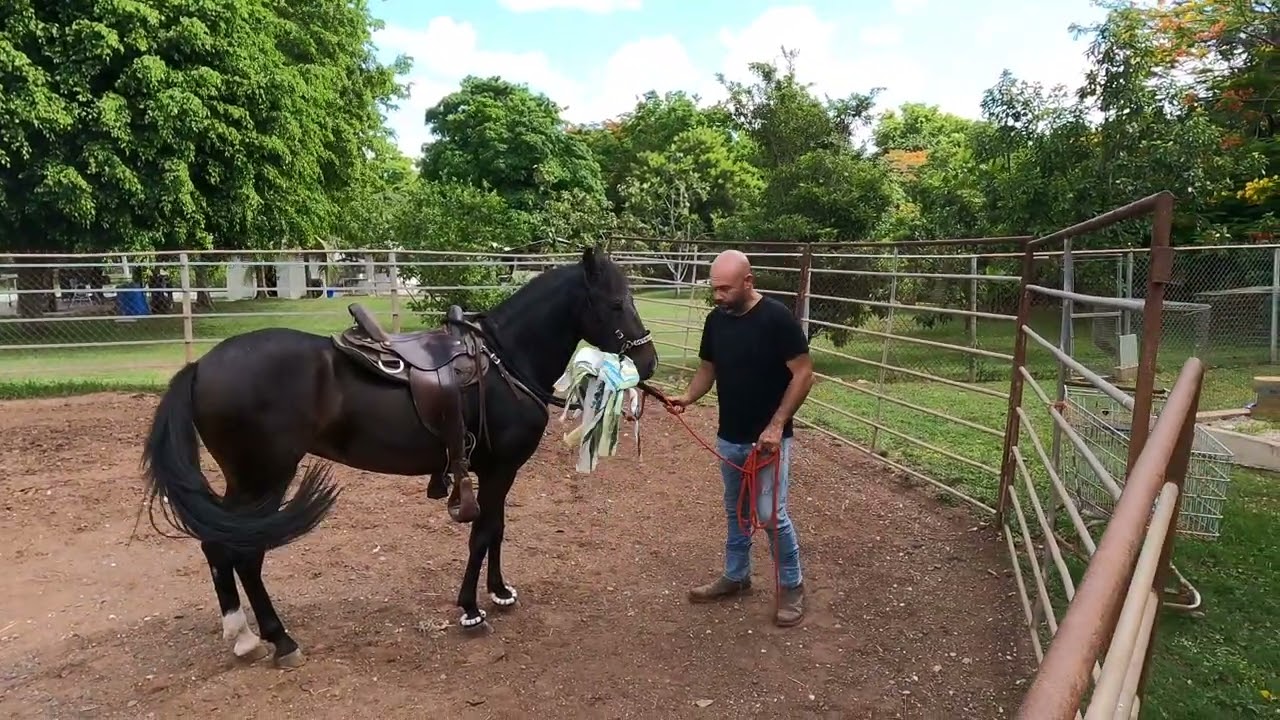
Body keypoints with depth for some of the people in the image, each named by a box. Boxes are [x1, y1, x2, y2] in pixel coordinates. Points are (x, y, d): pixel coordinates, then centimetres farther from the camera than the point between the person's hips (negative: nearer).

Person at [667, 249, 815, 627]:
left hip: (768, 439, -6)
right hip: (728, 438, 6)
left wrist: (776, 425, -21)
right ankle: (736, 576, 34)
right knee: (735, 511, 18)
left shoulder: (777, 318, -17)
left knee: (771, 514, -4)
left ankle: (792, 586, 16)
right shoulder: (715, 320, 1)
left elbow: (803, 373, -16)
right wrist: (689, 397, -9)